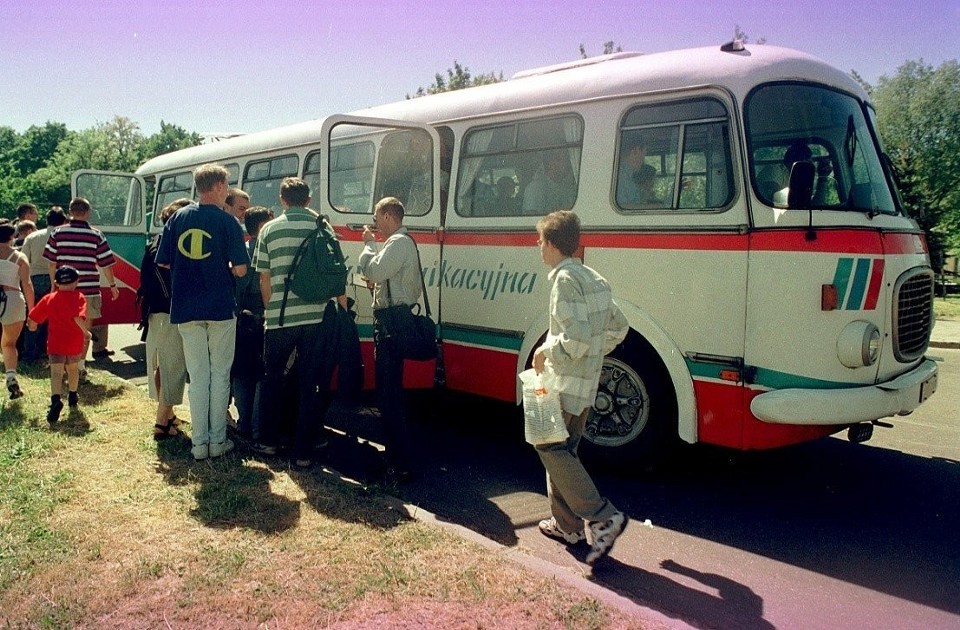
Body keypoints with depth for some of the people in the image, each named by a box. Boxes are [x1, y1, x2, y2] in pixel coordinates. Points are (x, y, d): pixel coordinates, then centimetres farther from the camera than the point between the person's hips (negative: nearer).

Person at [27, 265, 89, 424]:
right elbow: (79, 318, -23)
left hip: (55, 342, 0)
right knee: (73, 369, 23)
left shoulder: (48, 298, 3)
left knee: (56, 373, -8)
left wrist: (32, 326, 26)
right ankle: (72, 396, 39)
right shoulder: (78, 298, -6)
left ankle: (56, 399, -31)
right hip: (74, 343, 0)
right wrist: (86, 332, -10)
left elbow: (32, 319, 5)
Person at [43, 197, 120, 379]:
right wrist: (112, 285, 12)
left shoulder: (58, 233, 2)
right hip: (89, 290, -2)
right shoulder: (96, 235, -3)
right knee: (85, 328, 9)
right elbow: (106, 264, -1)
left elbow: (51, 262, 5)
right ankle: (80, 365, 9)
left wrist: (54, 284, 17)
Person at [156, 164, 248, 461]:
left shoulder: (178, 217, 4)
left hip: (186, 310, 3)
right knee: (220, 374, 8)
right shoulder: (226, 221, -7)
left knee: (197, 375, 9)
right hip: (220, 308, -3)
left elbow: (164, 262, 6)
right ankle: (217, 440, 11)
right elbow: (240, 269, -11)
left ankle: (199, 442, 11)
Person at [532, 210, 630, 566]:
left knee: (551, 448, -4)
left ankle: (603, 517, -7)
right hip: (587, 383, 9)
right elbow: (618, 327, 17)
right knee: (561, 449, 16)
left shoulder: (565, 279, -16)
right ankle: (566, 524, 23)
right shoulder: (594, 278, 12)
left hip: (565, 384, -9)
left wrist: (546, 352, -10)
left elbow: (576, 339, -25)